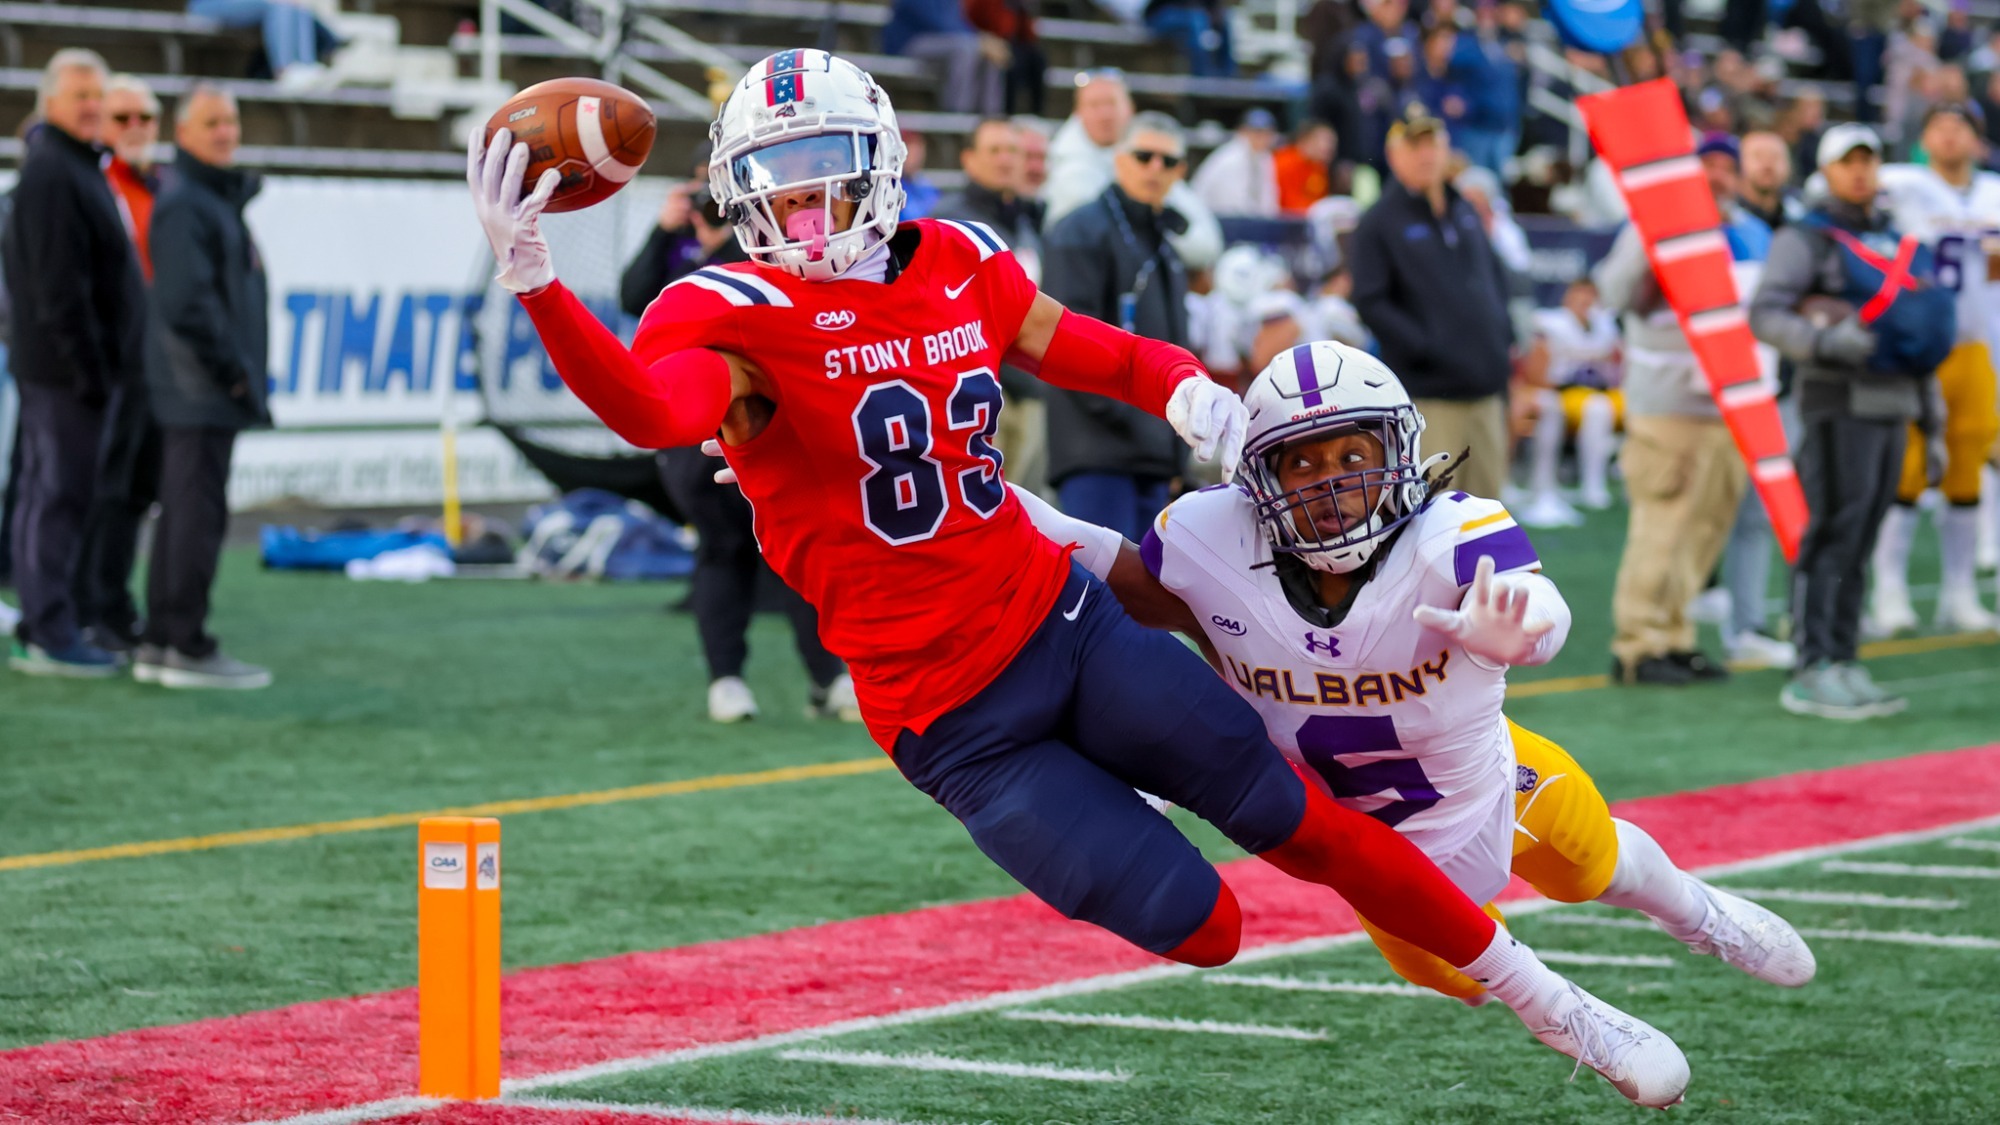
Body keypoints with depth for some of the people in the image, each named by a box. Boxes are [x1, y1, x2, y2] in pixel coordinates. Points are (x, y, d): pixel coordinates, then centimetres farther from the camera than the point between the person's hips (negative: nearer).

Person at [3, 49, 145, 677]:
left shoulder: (78, 167, 18)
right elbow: (59, 284, -20)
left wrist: (101, 364, 19)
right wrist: (88, 366, -20)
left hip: (77, 368, 10)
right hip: (63, 366, -10)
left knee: (56, 494, 13)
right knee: (58, 492, -8)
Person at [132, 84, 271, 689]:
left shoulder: (220, 198, 19)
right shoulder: (182, 203, -14)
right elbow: (187, 302, -21)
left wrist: (245, 369, 15)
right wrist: (232, 370, -17)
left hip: (206, 389, 10)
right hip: (199, 385, -10)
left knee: (183, 512, 12)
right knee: (199, 511, -9)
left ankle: (159, 643, 17)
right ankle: (187, 646, -7)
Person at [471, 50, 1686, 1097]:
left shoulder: (959, 266, 3)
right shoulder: (739, 318, -14)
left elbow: (1077, 345, 20)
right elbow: (650, 410, -36)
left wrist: (1190, 392, 0)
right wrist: (531, 275, -50)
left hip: (1063, 620, 4)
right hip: (951, 718, -4)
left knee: (1298, 820, 4)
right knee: (1193, 927, -8)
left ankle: (1541, 997, 20)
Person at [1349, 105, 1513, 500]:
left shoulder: (1465, 211, 16)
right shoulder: (1379, 222, -4)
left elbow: (1495, 275, 26)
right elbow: (1371, 303, -10)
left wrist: (1502, 335, 9)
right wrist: (1426, 348, -17)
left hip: (1485, 386, 7)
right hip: (1429, 390, -7)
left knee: (1487, 496, 9)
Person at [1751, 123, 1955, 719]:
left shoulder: (1896, 241, 20)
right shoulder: (1806, 239, -3)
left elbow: (1919, 332, 24)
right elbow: (1765, 314, -15)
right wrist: (1827, 341, -30)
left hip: (1894, 404, 7)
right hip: (1840, 402, -7)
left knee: (1859, 542, 8)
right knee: (1833, 534, -12)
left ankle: (1843, 663, 12)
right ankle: (1811, 673, -13)